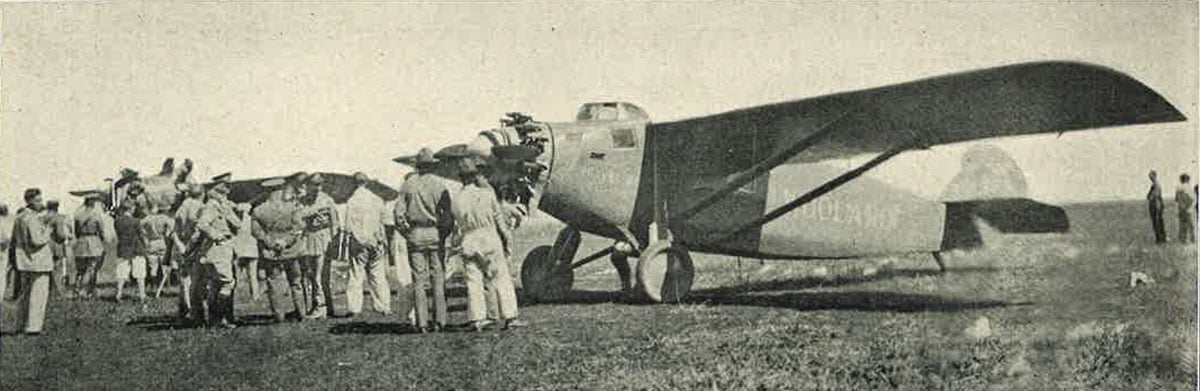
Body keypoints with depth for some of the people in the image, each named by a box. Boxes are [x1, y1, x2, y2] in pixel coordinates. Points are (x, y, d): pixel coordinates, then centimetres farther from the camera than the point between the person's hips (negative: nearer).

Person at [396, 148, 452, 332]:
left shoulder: (408, 184, 2)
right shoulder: (439, 184, -3)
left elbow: (398, 212, 0)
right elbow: (448, 214, -6)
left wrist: (406, 232, 9)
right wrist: (445, 233, 5)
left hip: (415, 234, 1)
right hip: (435, 233, -1)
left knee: (419, 279, 3)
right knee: (438, 277, 6)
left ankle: (422, 322, 1)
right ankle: (440, 320, 3)